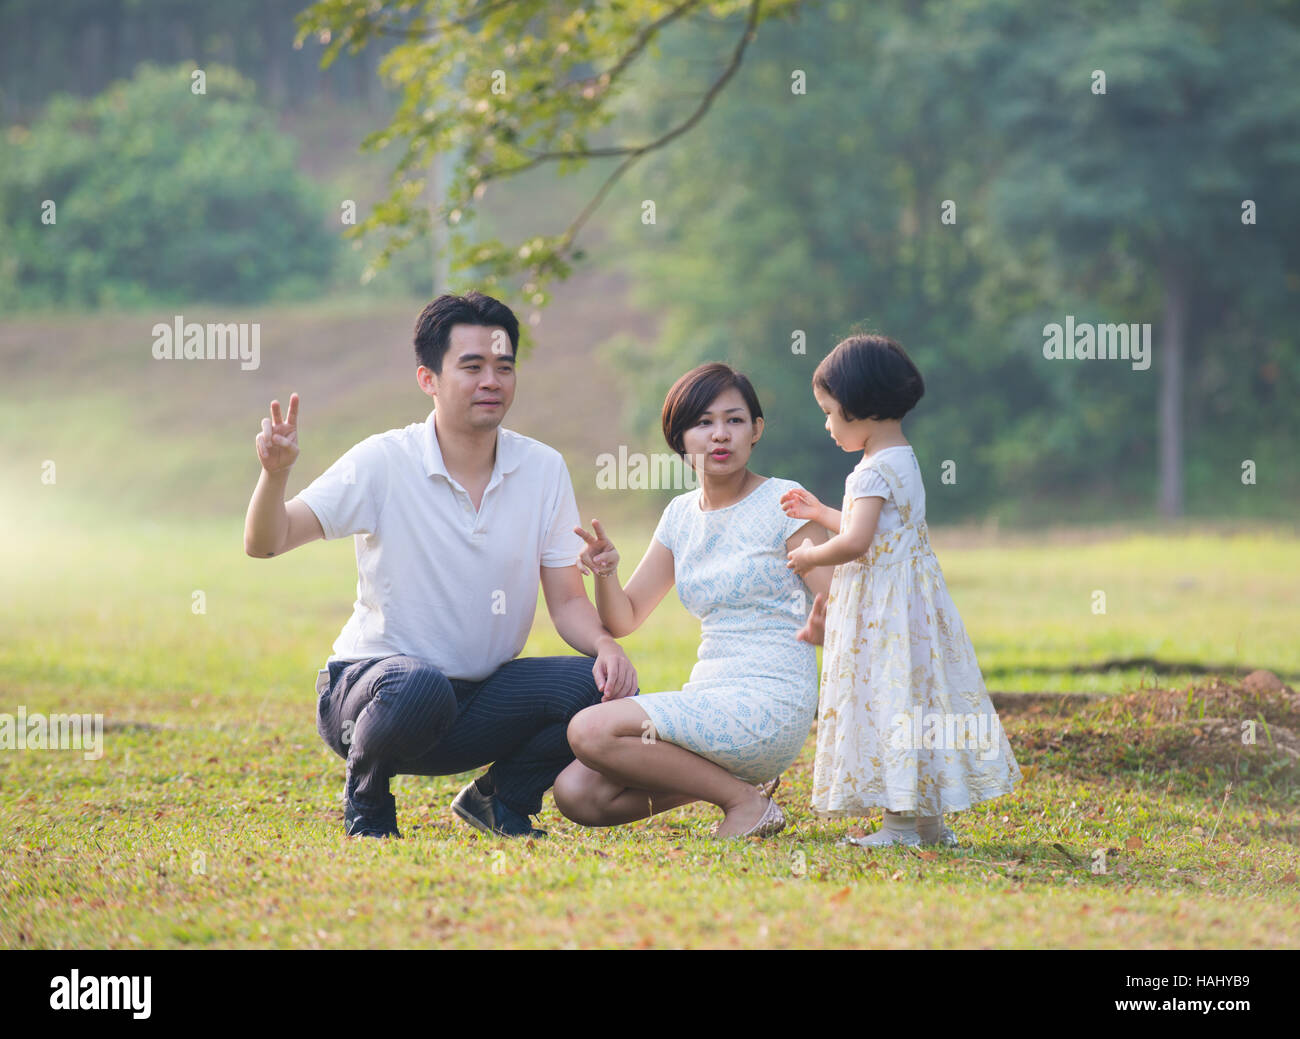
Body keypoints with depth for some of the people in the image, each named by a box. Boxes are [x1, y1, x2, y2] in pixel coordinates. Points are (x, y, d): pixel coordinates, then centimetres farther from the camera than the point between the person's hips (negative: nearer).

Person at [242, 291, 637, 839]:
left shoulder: (544, 469, 0)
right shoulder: (385, 462, -11)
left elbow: (567, 600, 3)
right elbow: (266, 543, -15)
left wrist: (606, 646, -18)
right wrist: (274, 472, -35)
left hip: (480, 701, 4)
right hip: (372, 679, -4)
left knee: (601, 687, -20)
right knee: (419, 688, -39)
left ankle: (500, 799, 7)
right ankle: (366, 799, -5)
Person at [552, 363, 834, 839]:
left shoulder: (783, 504, -5)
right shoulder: (682, 514, 14)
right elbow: (625, 619, 15)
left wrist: (818, 626, -32)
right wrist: (605, 572, -7)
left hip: (770, 704, -7)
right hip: (708, 697, 7)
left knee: (591, 730, -23)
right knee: (576, 794, -9)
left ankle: (745, 799, -10)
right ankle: (724, 780, 5)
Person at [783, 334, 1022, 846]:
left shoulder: (875, 472, -18)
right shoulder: (904, 460, 14)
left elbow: (856, 544, -26)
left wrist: (811, 556, -9)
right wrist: (819, 512, 28)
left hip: (883, 609, -10)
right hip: (911, 598, 10)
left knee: (891, 700, -6)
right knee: (916, 704, 12)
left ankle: (902, 822, -3)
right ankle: (928, 821, 17)